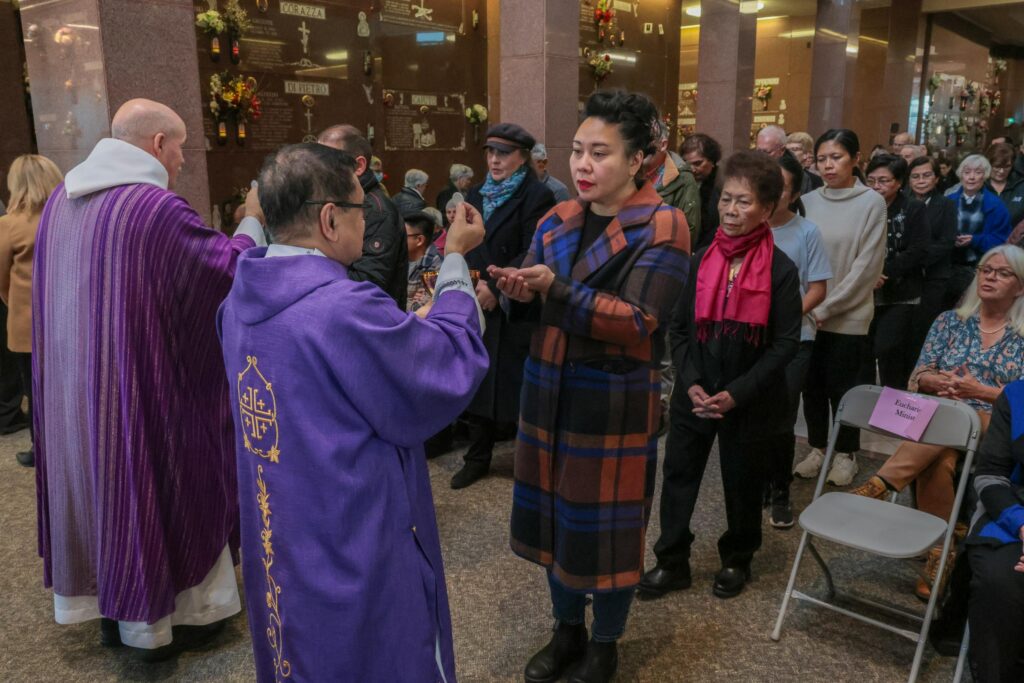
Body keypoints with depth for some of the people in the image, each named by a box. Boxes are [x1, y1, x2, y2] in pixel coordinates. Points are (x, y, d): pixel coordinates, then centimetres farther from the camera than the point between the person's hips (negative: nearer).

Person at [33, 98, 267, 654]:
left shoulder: (60, 201, 5)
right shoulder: (157, 206, -21)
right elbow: (231, 267, -16)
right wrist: (253, 219, 1)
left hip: (72, 385, 8)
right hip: (143, 386, -7)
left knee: (98, 488, 20)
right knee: (165, 493, 10)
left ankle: (113, 607, 35)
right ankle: (181, 613, 25)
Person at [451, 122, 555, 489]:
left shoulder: (537, 196, -7)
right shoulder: (476, 195, 14)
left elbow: (531, 255, -14)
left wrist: (495, 288, -16)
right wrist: (472, 282, -5)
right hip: (478, 307, 6)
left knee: (518, 384, 0)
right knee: (477, 381, 10)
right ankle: (477, 457, 24)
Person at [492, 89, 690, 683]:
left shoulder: (662, 225, -10)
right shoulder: (557, 220, 7)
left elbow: (637, 322, -20)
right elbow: (534, 308, 7)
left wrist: (555, 287, -29)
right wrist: (520, 292, -17)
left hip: (614, 400, -5)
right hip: (549, 390, 6)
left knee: (607, 526, 6)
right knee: (555, 513, 15)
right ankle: (567, 630, 36)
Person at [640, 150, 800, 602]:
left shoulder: (780, 271, -10)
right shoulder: (700, 261, 0)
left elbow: (785, 344, -11)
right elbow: (678, 328, 2)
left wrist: (736, 393, -17)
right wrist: (692, 384, -11)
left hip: (750, 400, -3)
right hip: (694, 395, 3)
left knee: (742, 481, 13)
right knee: (679, 473, 8)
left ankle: (737, 560, 35)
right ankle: (672, 562, 23)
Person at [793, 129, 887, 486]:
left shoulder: (872, 202, -6)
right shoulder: (809, 202, 4)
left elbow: (866, 264, -10)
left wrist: (826, 308, -12)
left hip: (848, 316, -3)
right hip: (807, 314, 3)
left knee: (841, 386, 6)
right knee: (812, 384, 10)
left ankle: (846, 453, 24)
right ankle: (818, 447, 28)